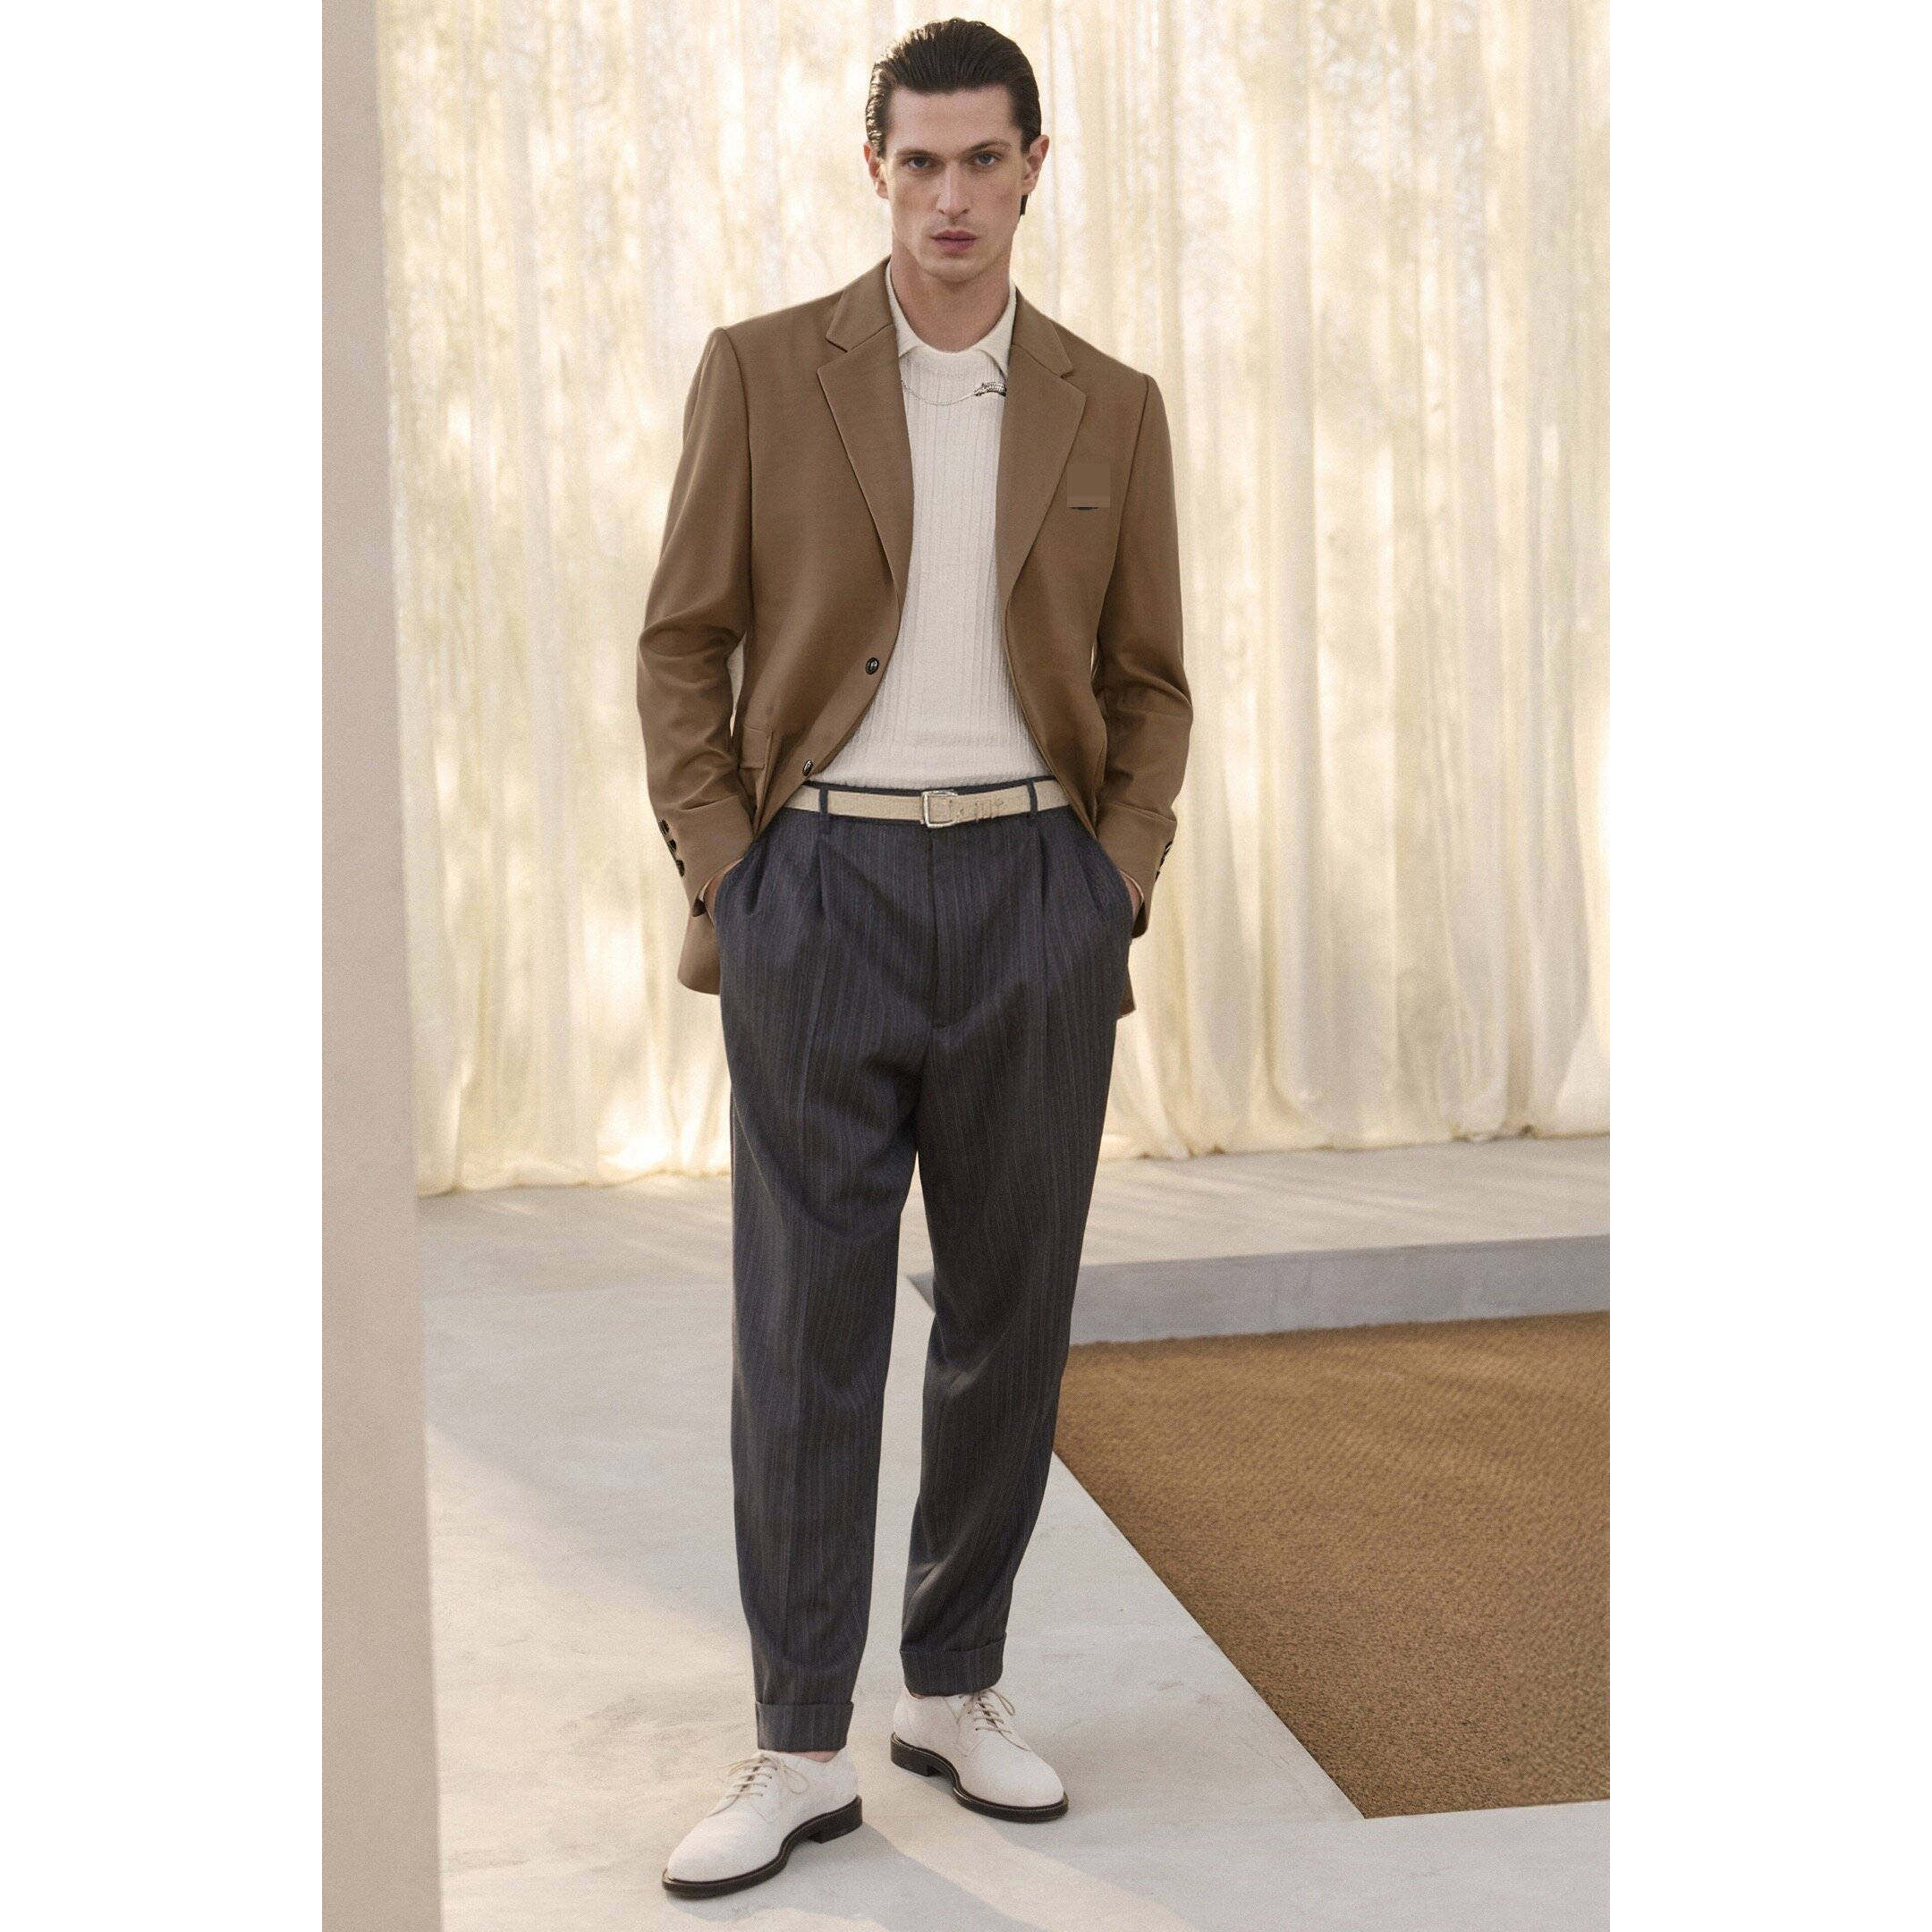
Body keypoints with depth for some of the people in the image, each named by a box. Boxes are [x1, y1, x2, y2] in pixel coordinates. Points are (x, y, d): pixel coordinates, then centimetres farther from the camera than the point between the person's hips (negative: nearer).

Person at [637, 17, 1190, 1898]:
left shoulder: (1110, 409, 8)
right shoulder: (762, 370, 2)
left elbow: (1149, 684, 12)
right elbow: (682, 647, 3)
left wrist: (1115, 883, 0)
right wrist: (725, 878, -5)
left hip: (1036, 889, 2)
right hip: (823, 886, -2)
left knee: (1010, 1317, 8)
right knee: (804, 1327, 0)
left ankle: (956, 1688, 25)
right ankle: (800, 1747, 12)